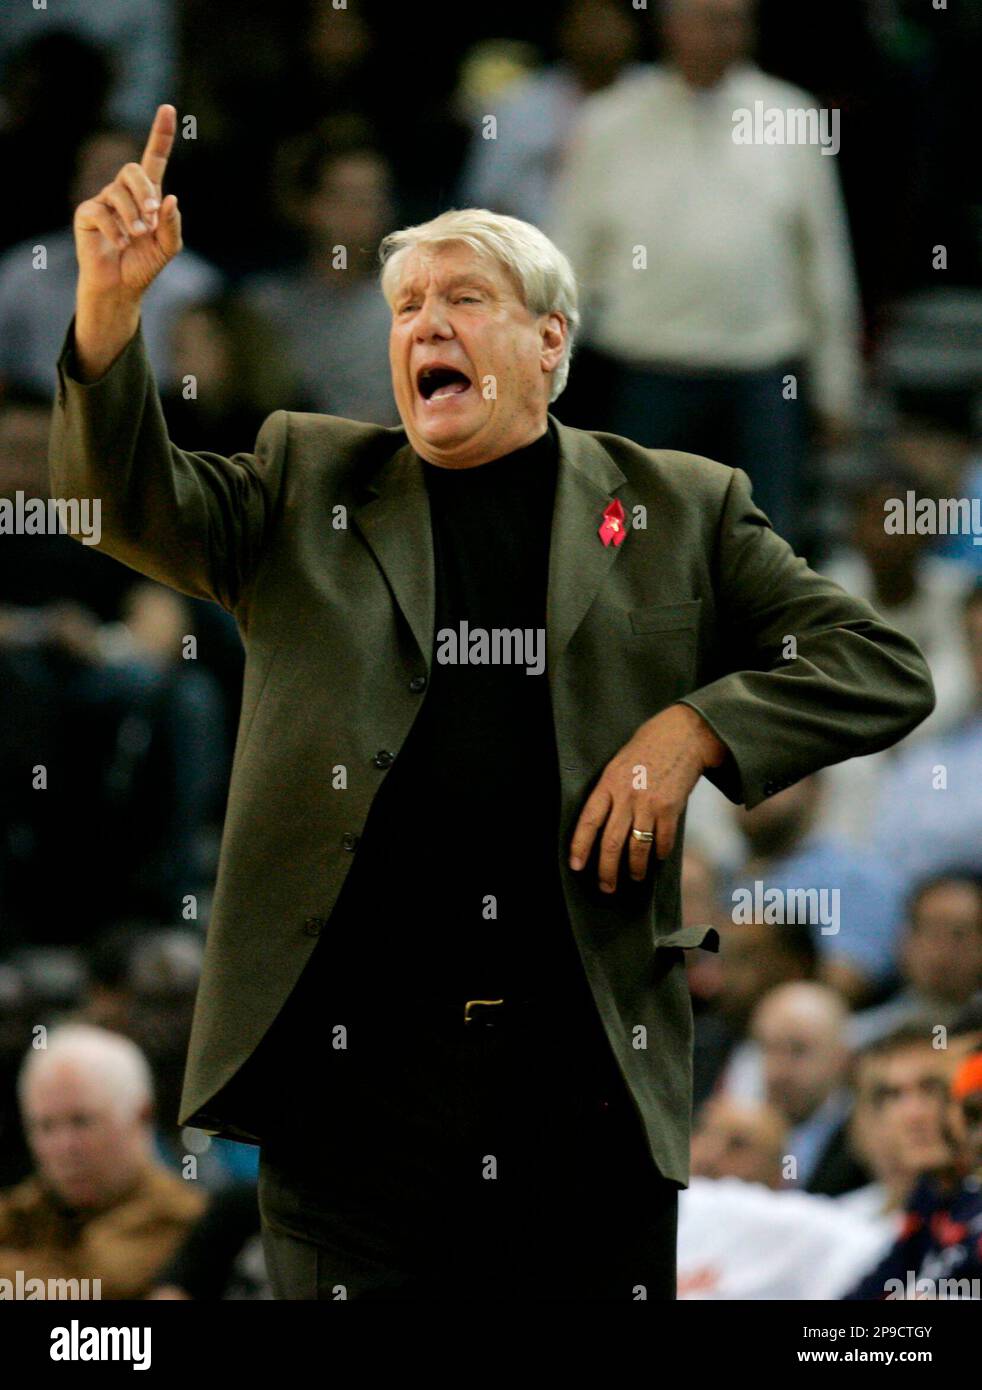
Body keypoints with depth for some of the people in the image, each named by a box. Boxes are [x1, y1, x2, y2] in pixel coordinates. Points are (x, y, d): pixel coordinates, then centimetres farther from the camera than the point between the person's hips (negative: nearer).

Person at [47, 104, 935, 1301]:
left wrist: (695, 728, -8)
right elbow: (129, 500, -2)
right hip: (352, 1060, 0)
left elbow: (883, 668, 8)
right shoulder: (309, 484, 13)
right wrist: (109, 307, -19)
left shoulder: (677, 509, 10)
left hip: (591, 1081, 0)